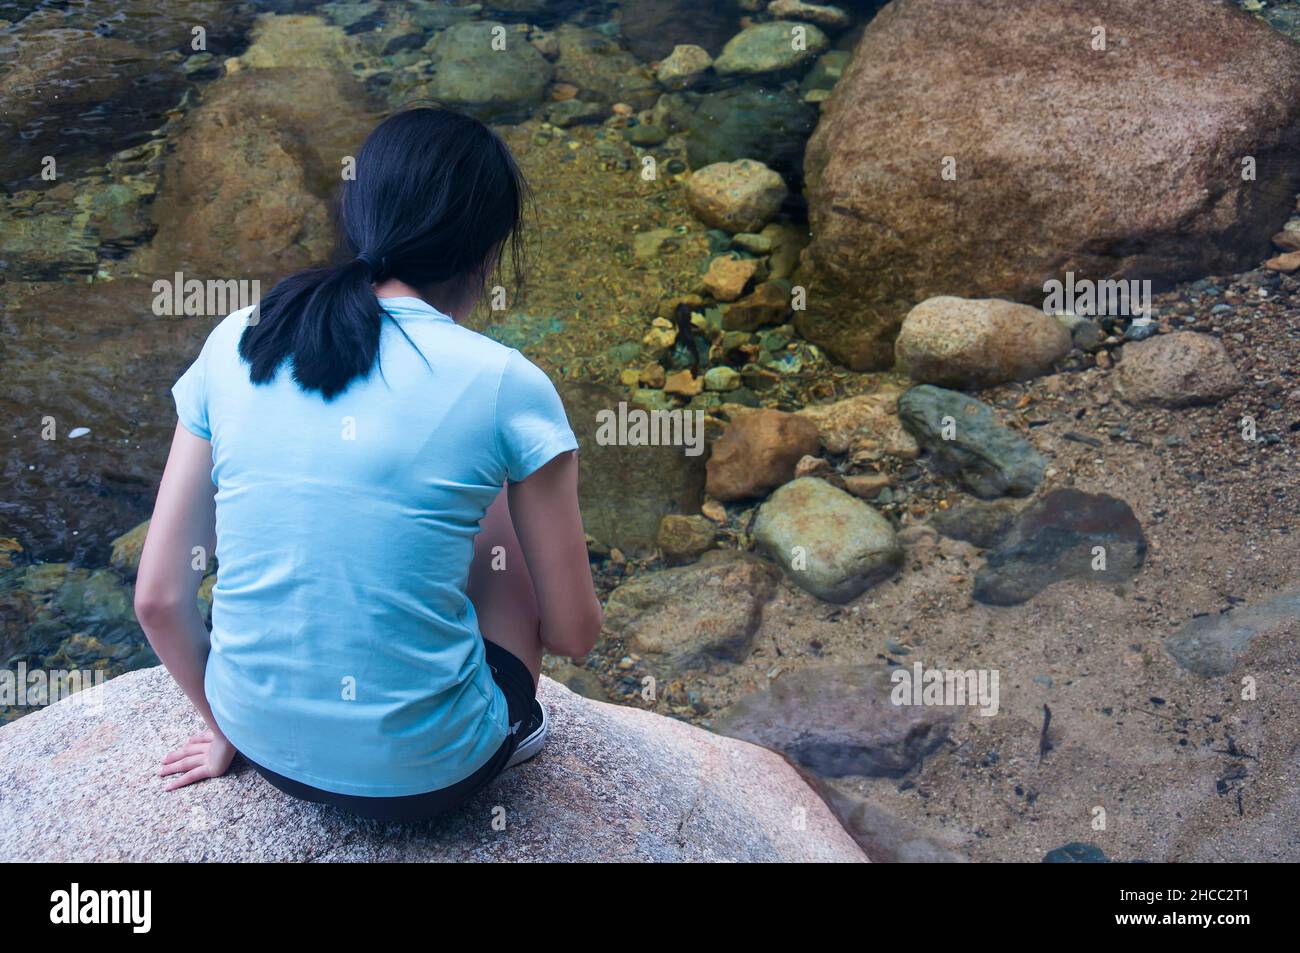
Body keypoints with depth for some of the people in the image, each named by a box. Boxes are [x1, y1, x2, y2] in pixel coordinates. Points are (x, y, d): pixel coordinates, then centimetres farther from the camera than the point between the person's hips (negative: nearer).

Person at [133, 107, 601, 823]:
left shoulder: (234, 344, -4)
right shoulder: (505, 386, -14)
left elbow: (158, 599, 0)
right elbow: (573, 635, -4)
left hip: (266, 746, 4)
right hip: (421, 775, -3)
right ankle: (512, 724, 25)